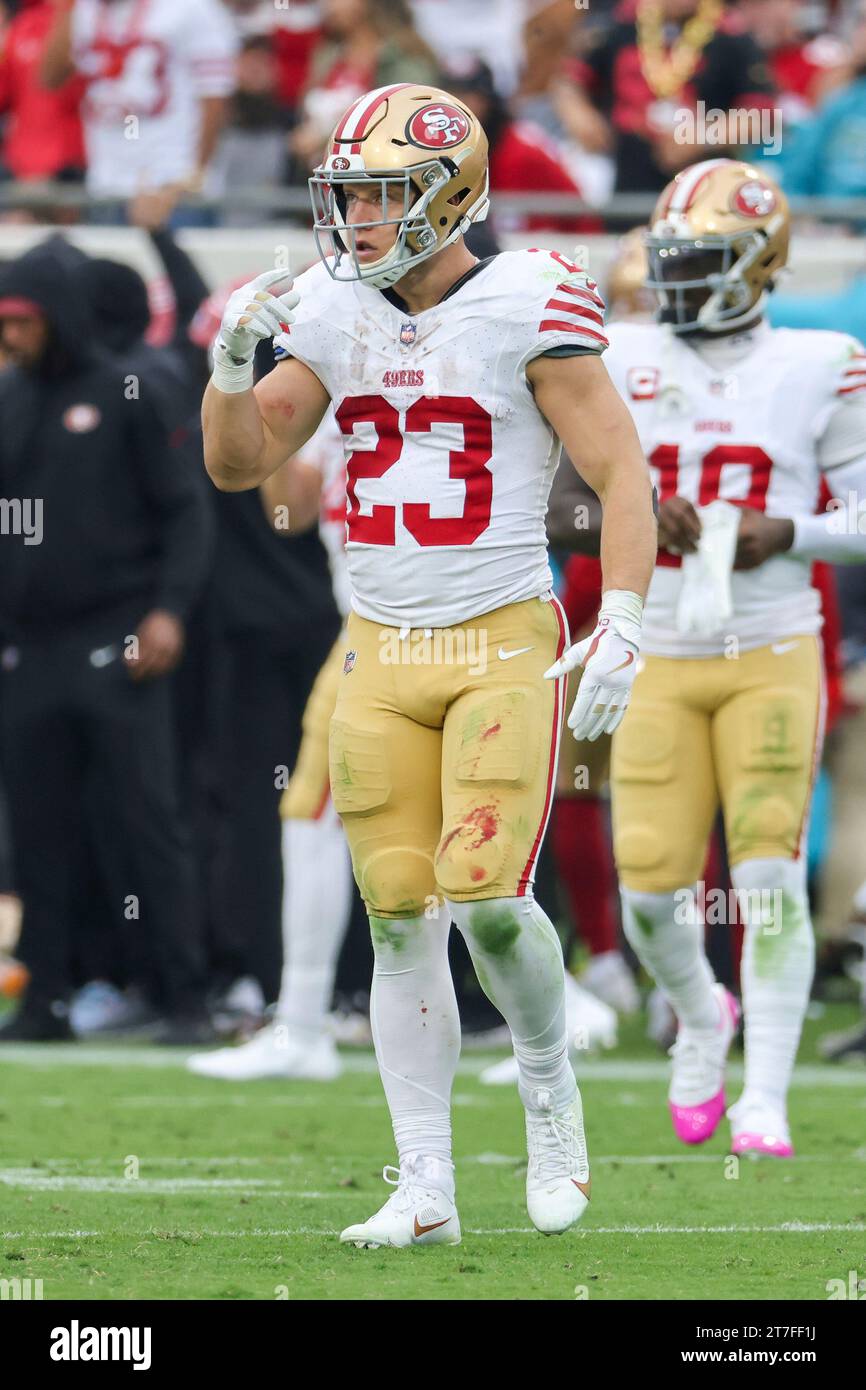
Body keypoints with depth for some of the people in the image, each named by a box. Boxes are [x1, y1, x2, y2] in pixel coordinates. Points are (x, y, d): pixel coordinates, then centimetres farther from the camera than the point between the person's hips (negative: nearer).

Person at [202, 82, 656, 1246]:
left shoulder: (524, 309, -10)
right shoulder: (334, 318, 6)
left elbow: (619, 471, -10)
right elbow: (239, 464, 11)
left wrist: (622, 627, -20)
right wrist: (232, 358, -7)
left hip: (504, 646, -5)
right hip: (384, 658, 5)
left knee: (486, 899, -15)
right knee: (401, 920, 1)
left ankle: (549, 1084, 16)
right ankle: (424, 1192, 6)